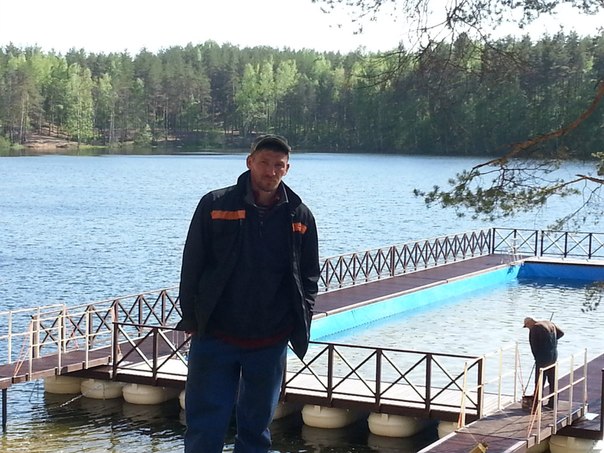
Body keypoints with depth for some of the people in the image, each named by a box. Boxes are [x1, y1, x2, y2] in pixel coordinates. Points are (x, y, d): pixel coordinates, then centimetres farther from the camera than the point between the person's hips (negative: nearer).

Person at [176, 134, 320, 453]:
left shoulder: (300, 216, 5)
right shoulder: (215, 205, -1)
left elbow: (309, 276, 12)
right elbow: (192, 265, 1)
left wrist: (301, 321, 1)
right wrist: (191, 317, -3)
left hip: (270, 342, 2)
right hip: (214, 338, -2)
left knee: (257, 425, 14)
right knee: (205, 426, -1)